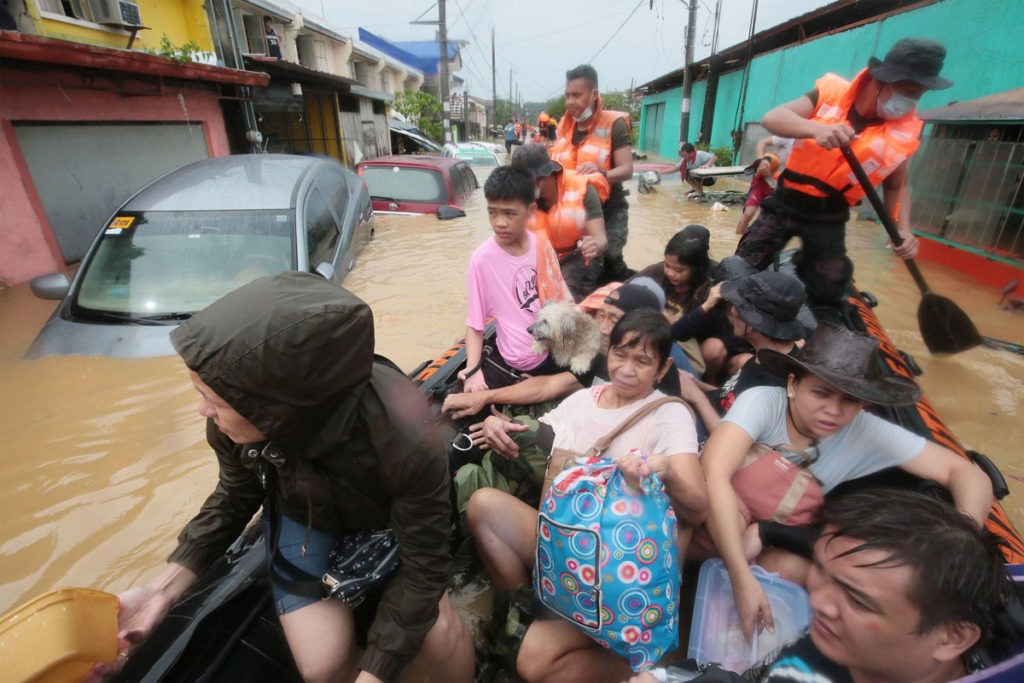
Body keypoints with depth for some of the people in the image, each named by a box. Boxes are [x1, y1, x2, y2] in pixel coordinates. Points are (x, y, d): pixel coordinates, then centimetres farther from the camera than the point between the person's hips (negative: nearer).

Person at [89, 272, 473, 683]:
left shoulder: (406, 441, -41)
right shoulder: (232, 426, -27)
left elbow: (422, 566, -26)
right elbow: (234, 500, -4)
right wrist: (163, 590, -13)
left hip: (384, 516, -2)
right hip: (301, 514, 3)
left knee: (439, 637, -12)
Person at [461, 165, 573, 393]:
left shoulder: (541, 243, -4)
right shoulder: (482, 260, -17)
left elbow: (560, 295, 9)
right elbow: (474, 324, -12)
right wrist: (473, 370, -24)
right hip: (518, 363, -4)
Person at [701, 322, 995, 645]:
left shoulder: (868, 433, -16)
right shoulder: (762, 402, -29)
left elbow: (965, 473, -13)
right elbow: (714, 474, -39)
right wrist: (743, 578, -44)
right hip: (724, 516, -3)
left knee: (791, 569, -27)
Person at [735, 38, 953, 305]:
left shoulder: (904, 133, -4)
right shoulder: (831, 93, -11)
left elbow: (896, 186, 9)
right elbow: (772, 118, -26)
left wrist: (903, 230, -9)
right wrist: (817, 128, -46)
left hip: (828, 217, 2)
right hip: (785, 202, -2)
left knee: (825, 293, 9)